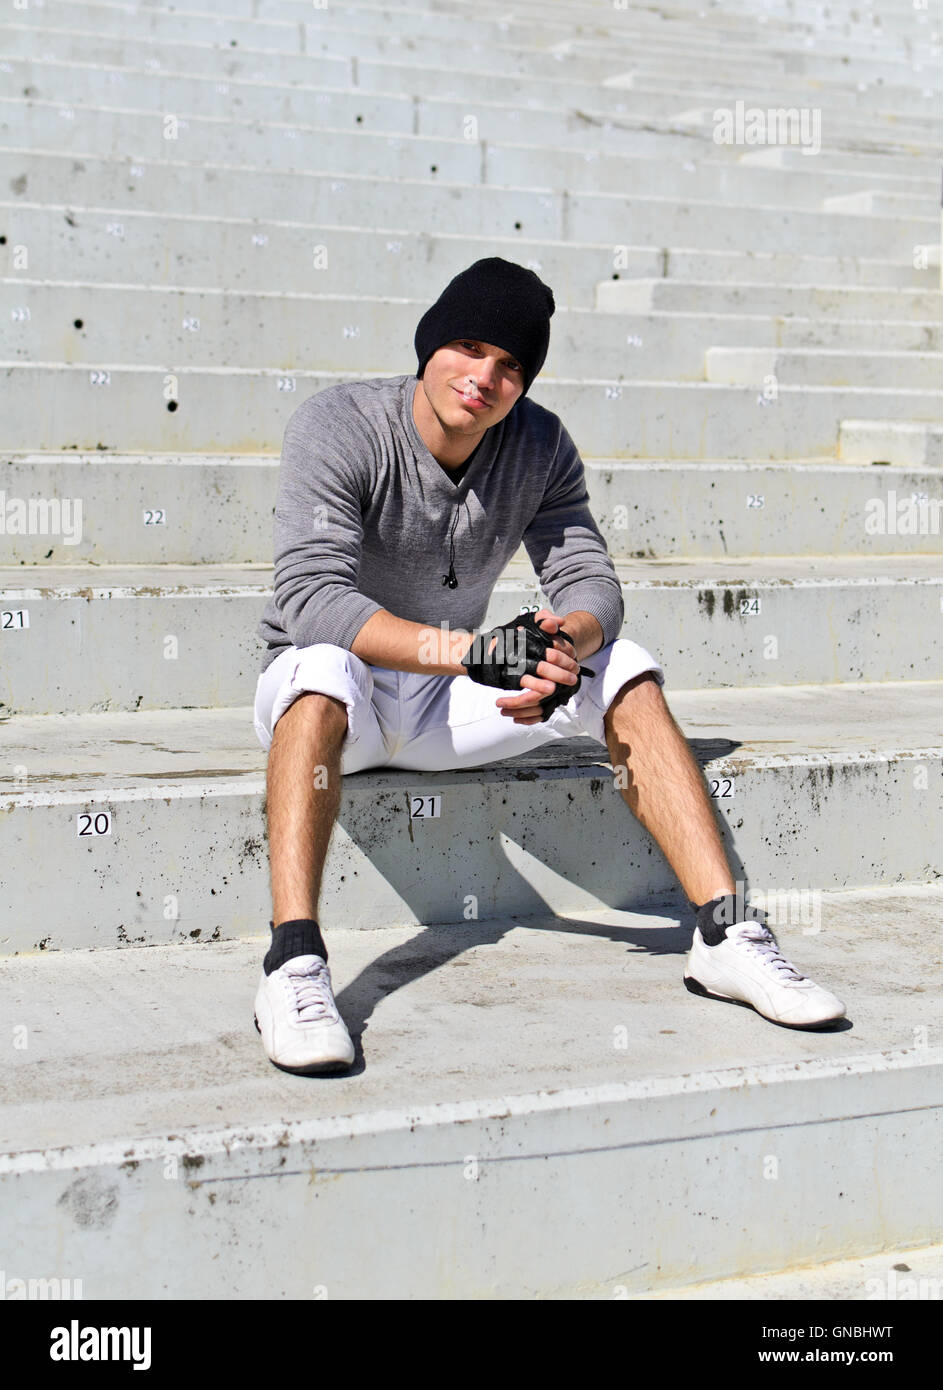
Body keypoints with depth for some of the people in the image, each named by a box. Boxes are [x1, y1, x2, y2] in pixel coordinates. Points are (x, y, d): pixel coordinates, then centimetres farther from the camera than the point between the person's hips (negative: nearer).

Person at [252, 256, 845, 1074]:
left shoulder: (540, 446, -3)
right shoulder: (338, 427, -18)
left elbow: (590, 580, -8)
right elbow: (311, 594, -31)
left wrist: (566, 645, -33)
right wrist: (470, 652, -42)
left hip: (451, 702, 4)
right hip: (339, 699, -4)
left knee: (628, 672, -14)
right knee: (323, 669, -39)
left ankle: (726, 935, -18)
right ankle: (294, 965, -47)